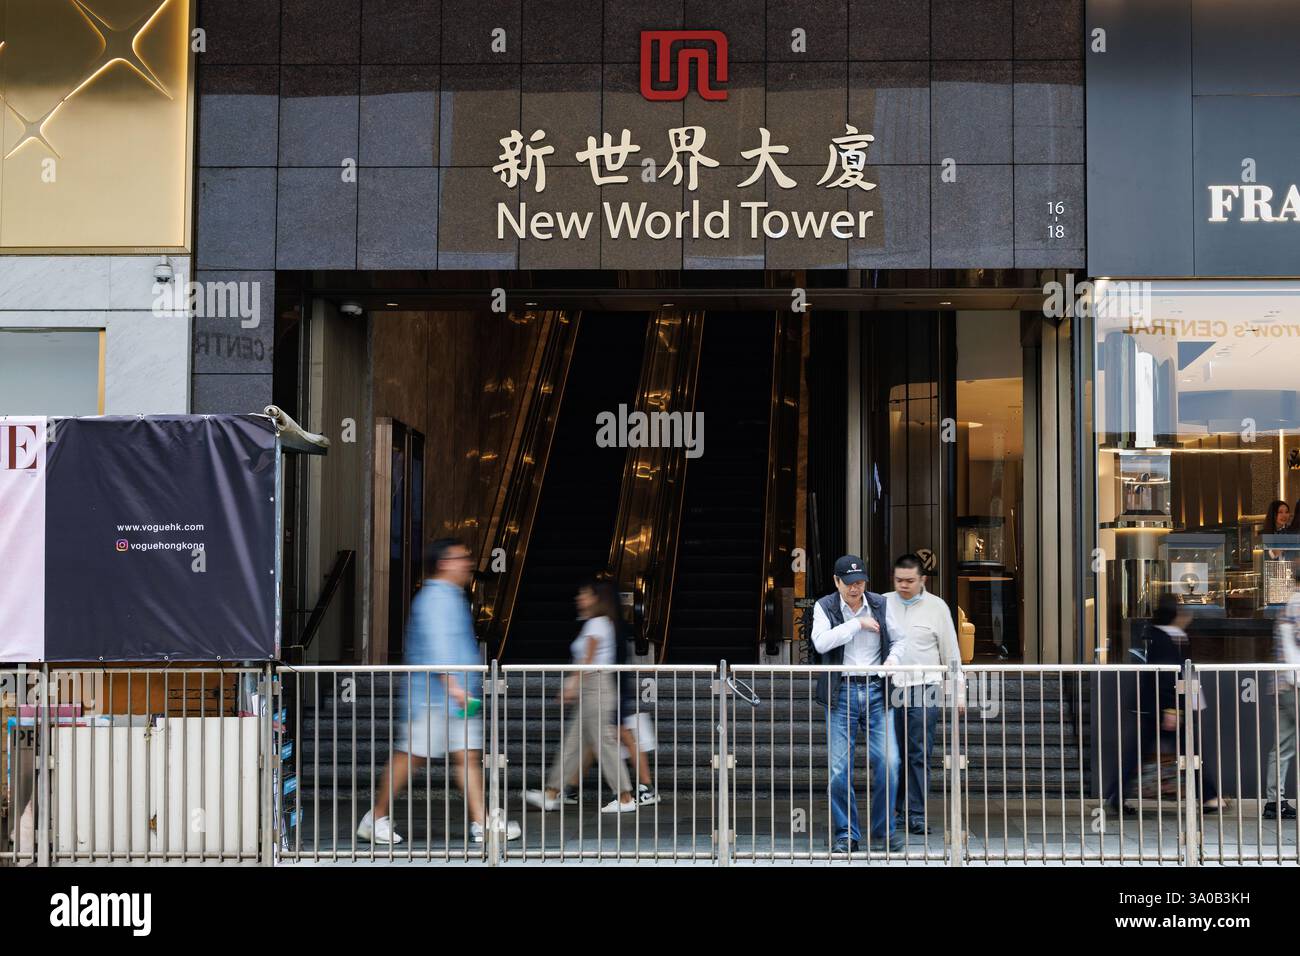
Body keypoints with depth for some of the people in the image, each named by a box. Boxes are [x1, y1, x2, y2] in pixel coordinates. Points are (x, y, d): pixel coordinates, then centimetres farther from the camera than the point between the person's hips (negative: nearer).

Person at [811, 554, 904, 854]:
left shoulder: (880, 605, 7)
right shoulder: (824, 607, 0)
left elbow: (898, 639, 18)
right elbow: (821, 642, -17)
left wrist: (893, 657, -3)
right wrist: (857, 623, -15)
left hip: (876, 691, 2)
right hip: (841, 693, -1)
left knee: (887, 762, -6)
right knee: (839, 769, -1)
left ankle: (882, 830, 9)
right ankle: (846, 834, 11)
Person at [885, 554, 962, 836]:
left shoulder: (936, 607, 5)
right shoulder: (883, 604, 8)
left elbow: (951, 652, 8)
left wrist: (957, 693, 6)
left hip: (924, 688, -2)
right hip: (890, 687, 2)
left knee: (919, 755, -5)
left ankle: (917, 815, -2)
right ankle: (898, 810, 14)